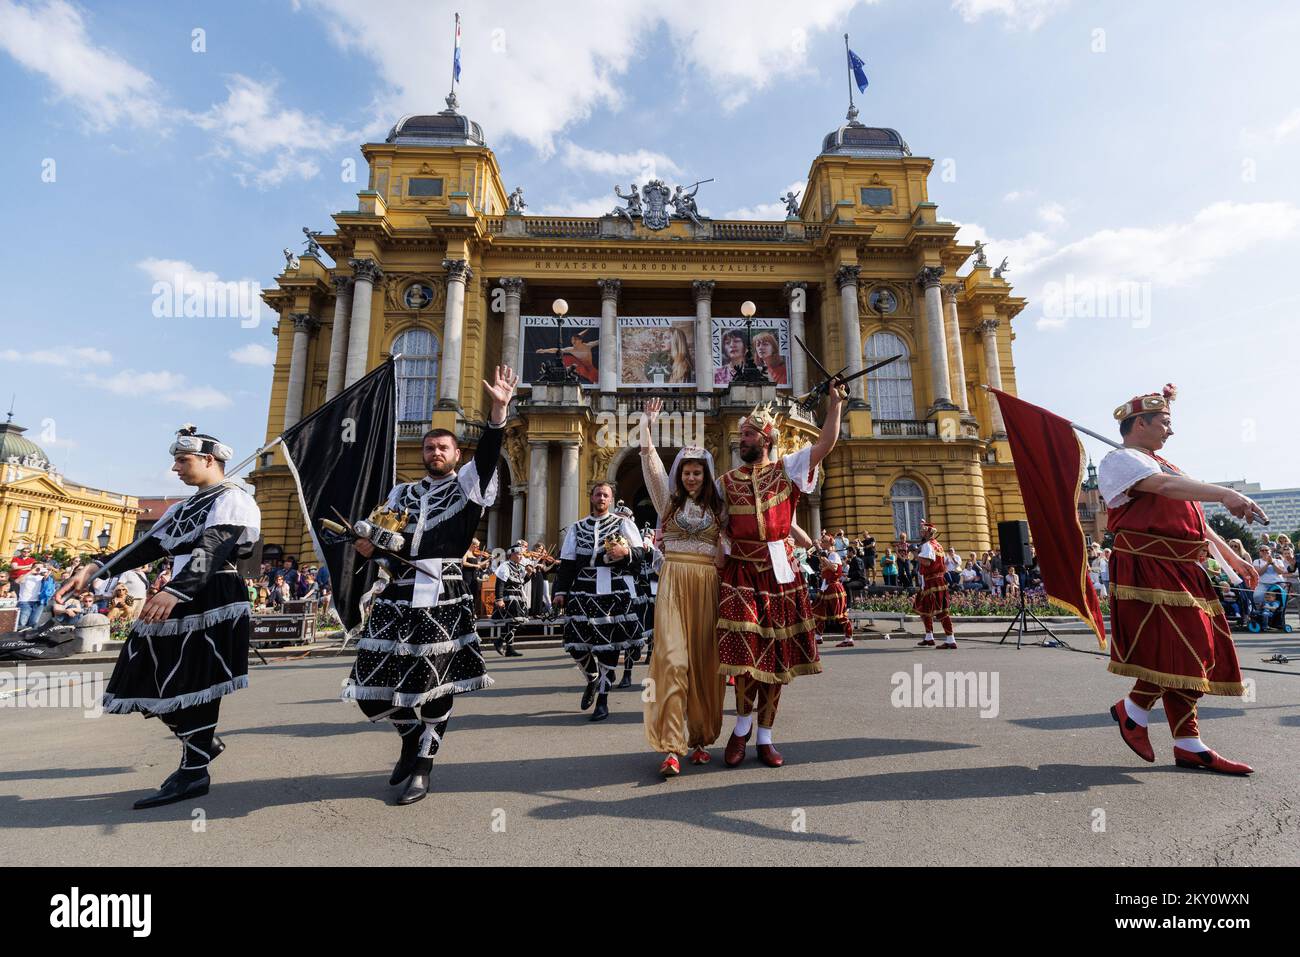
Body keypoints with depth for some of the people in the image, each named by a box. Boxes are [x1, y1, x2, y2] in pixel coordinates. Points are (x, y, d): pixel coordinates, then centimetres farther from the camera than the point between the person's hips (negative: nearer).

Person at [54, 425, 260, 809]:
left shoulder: (232, 499, -7)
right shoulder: (184, 507, 21)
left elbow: (213, 551, -22)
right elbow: (146, 546, 15)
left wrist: (174, 591, -34)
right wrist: (94, 569, 1)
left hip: (212, 600, -9)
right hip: (179, 598, 9)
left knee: (194, 681, -6)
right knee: (155, 680, 9)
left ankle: (193, 772, 5)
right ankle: (203, 741, 27)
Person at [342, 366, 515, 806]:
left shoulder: (466, 485, 6)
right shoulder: (402, 492, 20)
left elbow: (488, 453, -11)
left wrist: (499, 408, -26)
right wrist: (368, 545, -8)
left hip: (443, 598, -4)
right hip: (396, 596, 5)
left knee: (434, 686, 1)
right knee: (372, 687, 7)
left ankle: (421, 767, 20)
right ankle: (413, 736, 34)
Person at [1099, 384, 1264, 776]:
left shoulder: (1159, 462, 24)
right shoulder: (1120, 460, -5)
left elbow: (1195, 519, 27)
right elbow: (1165, 486, -25)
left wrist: (1232, 558, 24)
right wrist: (1225, 494, -37)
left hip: (1183, 568, 9)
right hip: (1148, 567, -9)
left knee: (1197, 649, 8)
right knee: (1176, 648, -12)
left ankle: (1189, 745, 14)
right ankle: (1132, 709, 9)